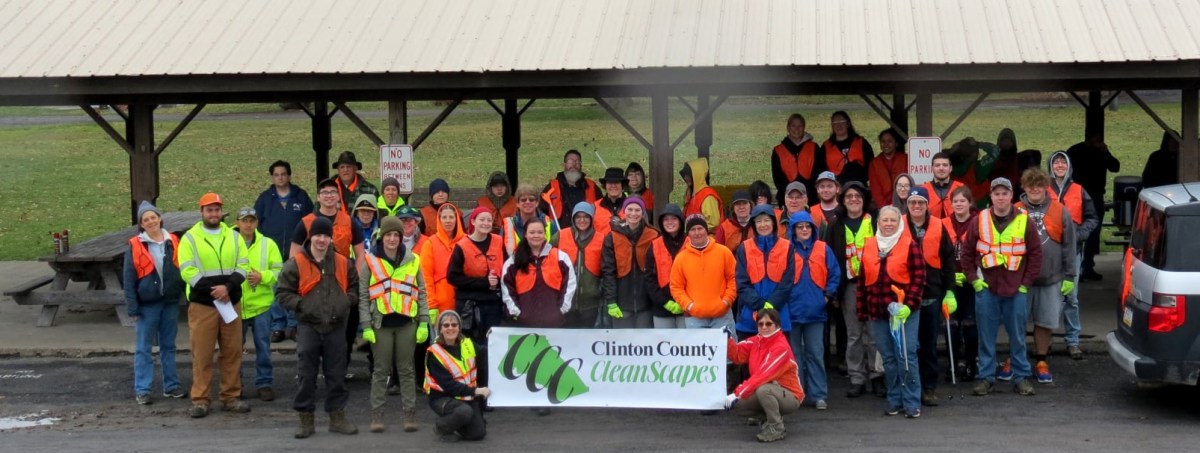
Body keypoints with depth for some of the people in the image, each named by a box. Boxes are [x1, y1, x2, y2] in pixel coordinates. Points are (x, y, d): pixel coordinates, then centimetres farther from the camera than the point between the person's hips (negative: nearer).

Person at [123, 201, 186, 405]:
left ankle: (171, 385, 20)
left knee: (169, 346, 13)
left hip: (170, 303, 3)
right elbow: (128, 279, -4)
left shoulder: (173, 242, 4)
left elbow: (183, 270, 10)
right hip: (147, 305, -3)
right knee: (143, 349, 1)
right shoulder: (135, 246, -5)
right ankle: (142, 390, 5)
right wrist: (132, 308, -8)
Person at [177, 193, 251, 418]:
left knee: (233, 352, 6)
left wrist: (228, 287, -14)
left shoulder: (234, 236, 10)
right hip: (202, 304, -3)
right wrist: (213, 290, -17)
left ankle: (231, 397, 14)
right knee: (202, 354, -2)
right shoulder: (190, 238, 1)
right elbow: (187, 270, -8)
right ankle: (200, 400, 3)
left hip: (231, 302, 3)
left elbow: (243, 266, 3)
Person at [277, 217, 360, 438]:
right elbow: (283, 293, -2)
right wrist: (302, 305, -13)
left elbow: (354, 287, 19)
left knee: (337, 373, 9)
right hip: (308, 326, -3)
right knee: (306, 375, 0)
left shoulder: (343, 263, 7)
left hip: (336, 326, 3)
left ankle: (337, 417, 19)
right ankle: (306, 419, 9)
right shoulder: (296, 263, -3)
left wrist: (347, 300, 0)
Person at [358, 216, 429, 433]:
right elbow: (363, 296, 1)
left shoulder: (413, 261, 6)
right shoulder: (371, 262, 1)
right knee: (381, 370, 4)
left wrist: (424, 323, 2)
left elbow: (421, 293, 8)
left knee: (406, 370, 6)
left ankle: (410, 414, 9)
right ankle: (376, 415, 8)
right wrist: (366, 326, -5)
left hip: (407, 323, 1)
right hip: (381, 323, -1)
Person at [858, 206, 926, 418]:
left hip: (904, 312, -4)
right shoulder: (869, 246, 10)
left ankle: (912, 404, -1)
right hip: (877, 313, 5)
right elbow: (863, 280, 13)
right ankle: (894, 401, 18)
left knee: (906, 357, -7)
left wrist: (909, 305, -15)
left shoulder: (909, 245, -3)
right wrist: (861, 310, 12)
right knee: (888, 359, 10)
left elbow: (919, 278, -7)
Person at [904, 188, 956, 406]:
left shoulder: (939, 228, 2)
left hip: (932, 296, 1)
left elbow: (948, 261, 6)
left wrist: (949, 291, 3)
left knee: (929, 345, 7)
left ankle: (929, 388, 16)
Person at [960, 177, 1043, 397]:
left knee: (1017, 336, 6)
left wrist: (1027, 282, -1)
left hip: (1016, 290, -1)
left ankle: (1021, 377, 15)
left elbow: (1036, 254, 3)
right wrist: (973, 279, 1)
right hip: (986, 289, 1)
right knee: (986, 336, 5)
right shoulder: (979, 221, 1)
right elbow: (966, 253, 8)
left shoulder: (1024, 221, -1)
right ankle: (985, 377, 12)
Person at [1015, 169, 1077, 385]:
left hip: (1051, 278, 0)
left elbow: (1069, 246, 3)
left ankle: (1041, 362, 20)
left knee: (1045, 322, 6)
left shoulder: (1060, 212, 1)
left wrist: (1069, 276, 1)